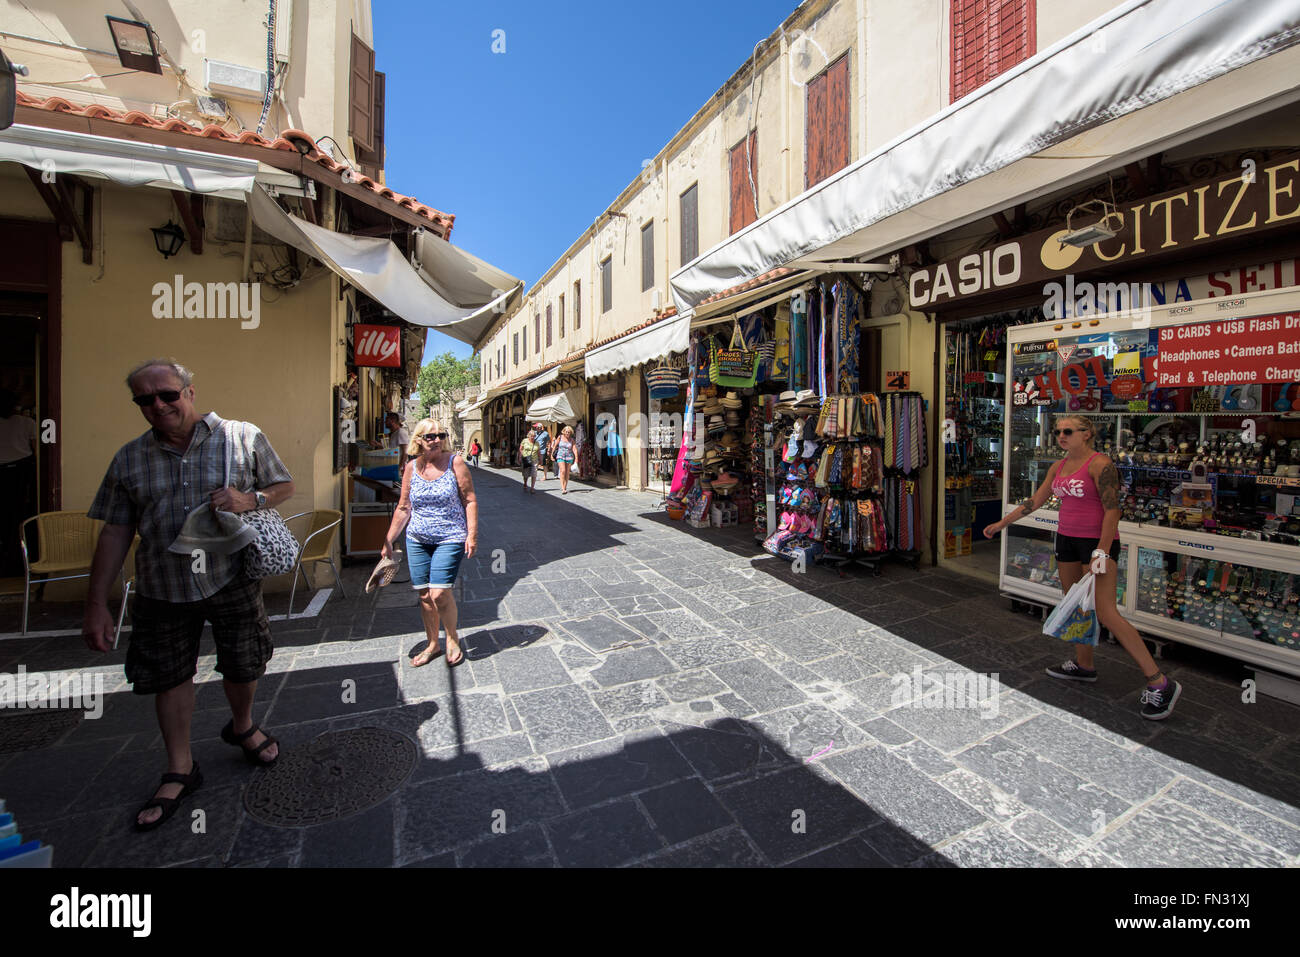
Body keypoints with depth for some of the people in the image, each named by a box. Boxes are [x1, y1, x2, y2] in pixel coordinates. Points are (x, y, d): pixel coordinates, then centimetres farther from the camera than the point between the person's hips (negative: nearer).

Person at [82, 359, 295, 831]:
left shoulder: (243, 437, -5)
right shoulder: (129, 459, 2)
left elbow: (284, 485, 3)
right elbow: (115, 533, 4)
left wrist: (249, 499, -19)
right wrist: (97, 605, 2)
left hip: (232, 579, -2)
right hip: (163, 589, 2)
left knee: (244, 665, 12)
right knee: (169, 677, 12)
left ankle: (241, 725, 43)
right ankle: (180, 770, 31)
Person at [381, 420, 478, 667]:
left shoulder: (454, 462, -6)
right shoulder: (411, 467, 4)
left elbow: (470, 500, -5)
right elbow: (403, 508, 12)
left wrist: (472, 535, -12)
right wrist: (389, 541, 13)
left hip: (449, 540, -4)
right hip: (417, 540, 4)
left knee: (440, 593, -12)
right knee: (425, 595, 9)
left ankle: (452, 640, 14)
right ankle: (433, 644, 29)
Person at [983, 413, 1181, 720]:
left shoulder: (1100, 464, -12)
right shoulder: (1058, 467, 10)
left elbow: (1112, 509, -16)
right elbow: (1034, 502, 16)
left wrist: (1102, 551, -22)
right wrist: (1001, 523, 16)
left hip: (1097, 541, -8)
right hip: (1067, 539, 8)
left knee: (1105, 612, -11)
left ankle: (1160, 683, 0)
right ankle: (1084, 666, 28)